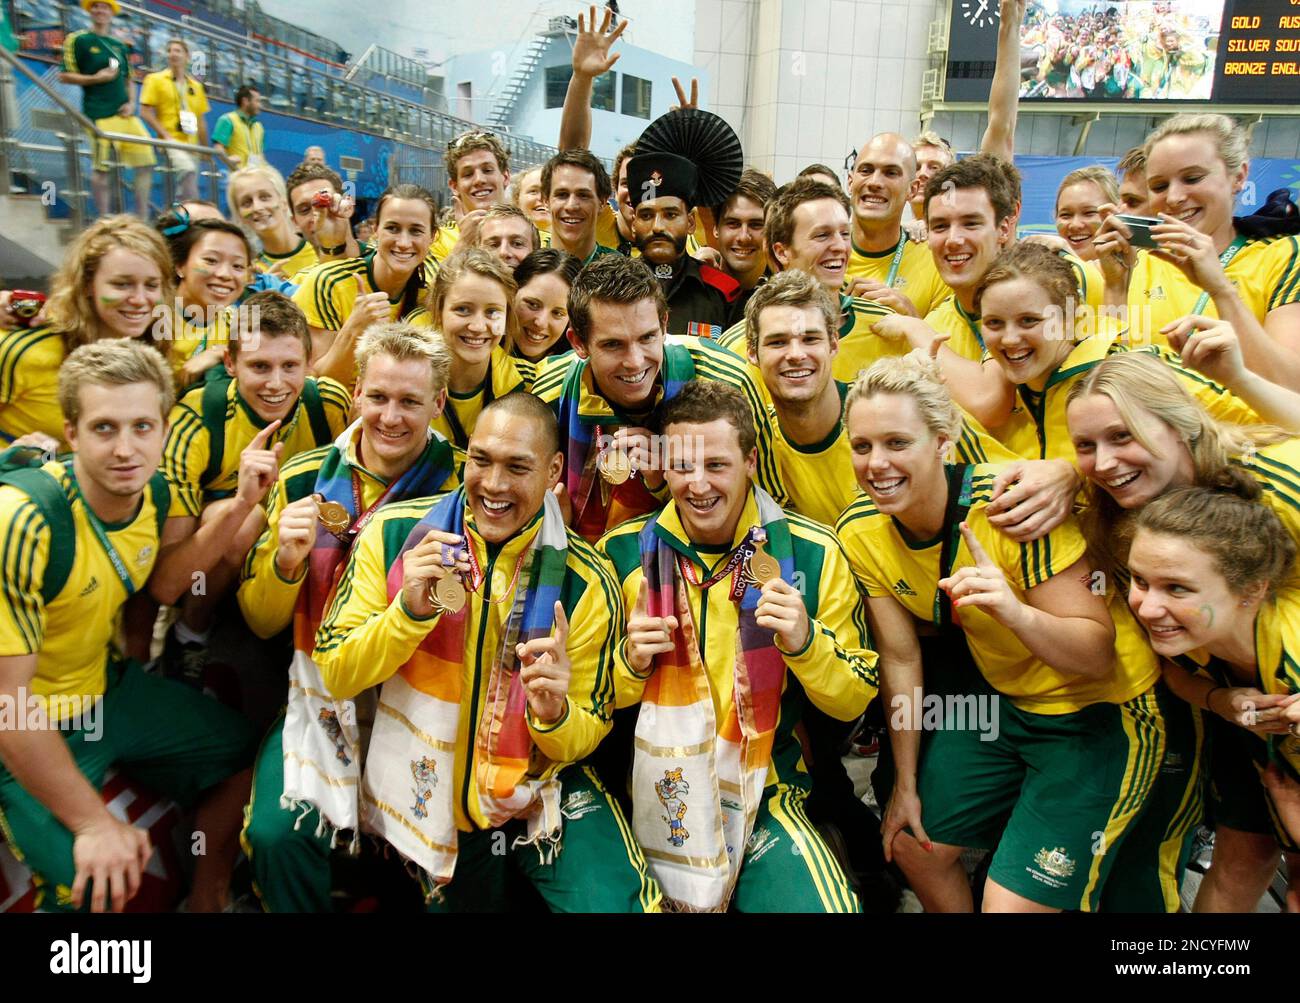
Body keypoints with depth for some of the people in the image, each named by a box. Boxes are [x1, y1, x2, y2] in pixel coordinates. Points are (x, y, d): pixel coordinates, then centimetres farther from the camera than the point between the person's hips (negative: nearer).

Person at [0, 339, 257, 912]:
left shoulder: (153, 490, -9)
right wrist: (92, 823, -25)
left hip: (109, 687, 8)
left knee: (243, 755, 16)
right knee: (96, 885, -23)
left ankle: (205, 902, 36)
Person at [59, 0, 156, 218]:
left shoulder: (120, 45, 18)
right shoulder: (78, 40, 2)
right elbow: (65, 76, -1)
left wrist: (131, 102, 6)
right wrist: (96, 78, -13)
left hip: (125, 114, 6)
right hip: (99, 116, -6)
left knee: (145, 162, 0)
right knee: (101, 168, -6)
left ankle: (143, 218, 8)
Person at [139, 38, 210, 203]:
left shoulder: (196, 86, 17)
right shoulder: (155, 79, 5)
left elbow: (201, 121, 20)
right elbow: (145, 112, -1)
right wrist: (166, 135, -12)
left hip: (191, 145, 5)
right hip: (171, 142, -5)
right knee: (188, 169, -32)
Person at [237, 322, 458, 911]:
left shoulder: (461, 484, -6)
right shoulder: (303, 478, 1)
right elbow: (261, 623, 6)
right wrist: (285, 560, -14)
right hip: (323, 693, 2)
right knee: (276, 831, -17)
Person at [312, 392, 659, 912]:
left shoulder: (586, 583, -13)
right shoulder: (393, 533, -11)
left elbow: (582, 740, -5)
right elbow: (336, 677, -9)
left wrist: (553, 712, -27)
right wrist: (410, 609, -25)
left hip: (538, 791, -1)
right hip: (428, 800, 1)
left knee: (615, 903, -19)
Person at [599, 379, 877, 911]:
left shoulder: (812, 553, -5)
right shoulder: (622, 552, -3)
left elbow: (854, 701, 1)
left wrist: (806, 642, -17)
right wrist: (631, 662, -14)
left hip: (762, 797, 0)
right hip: (655, 799, 1)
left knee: (825, 904, -22)